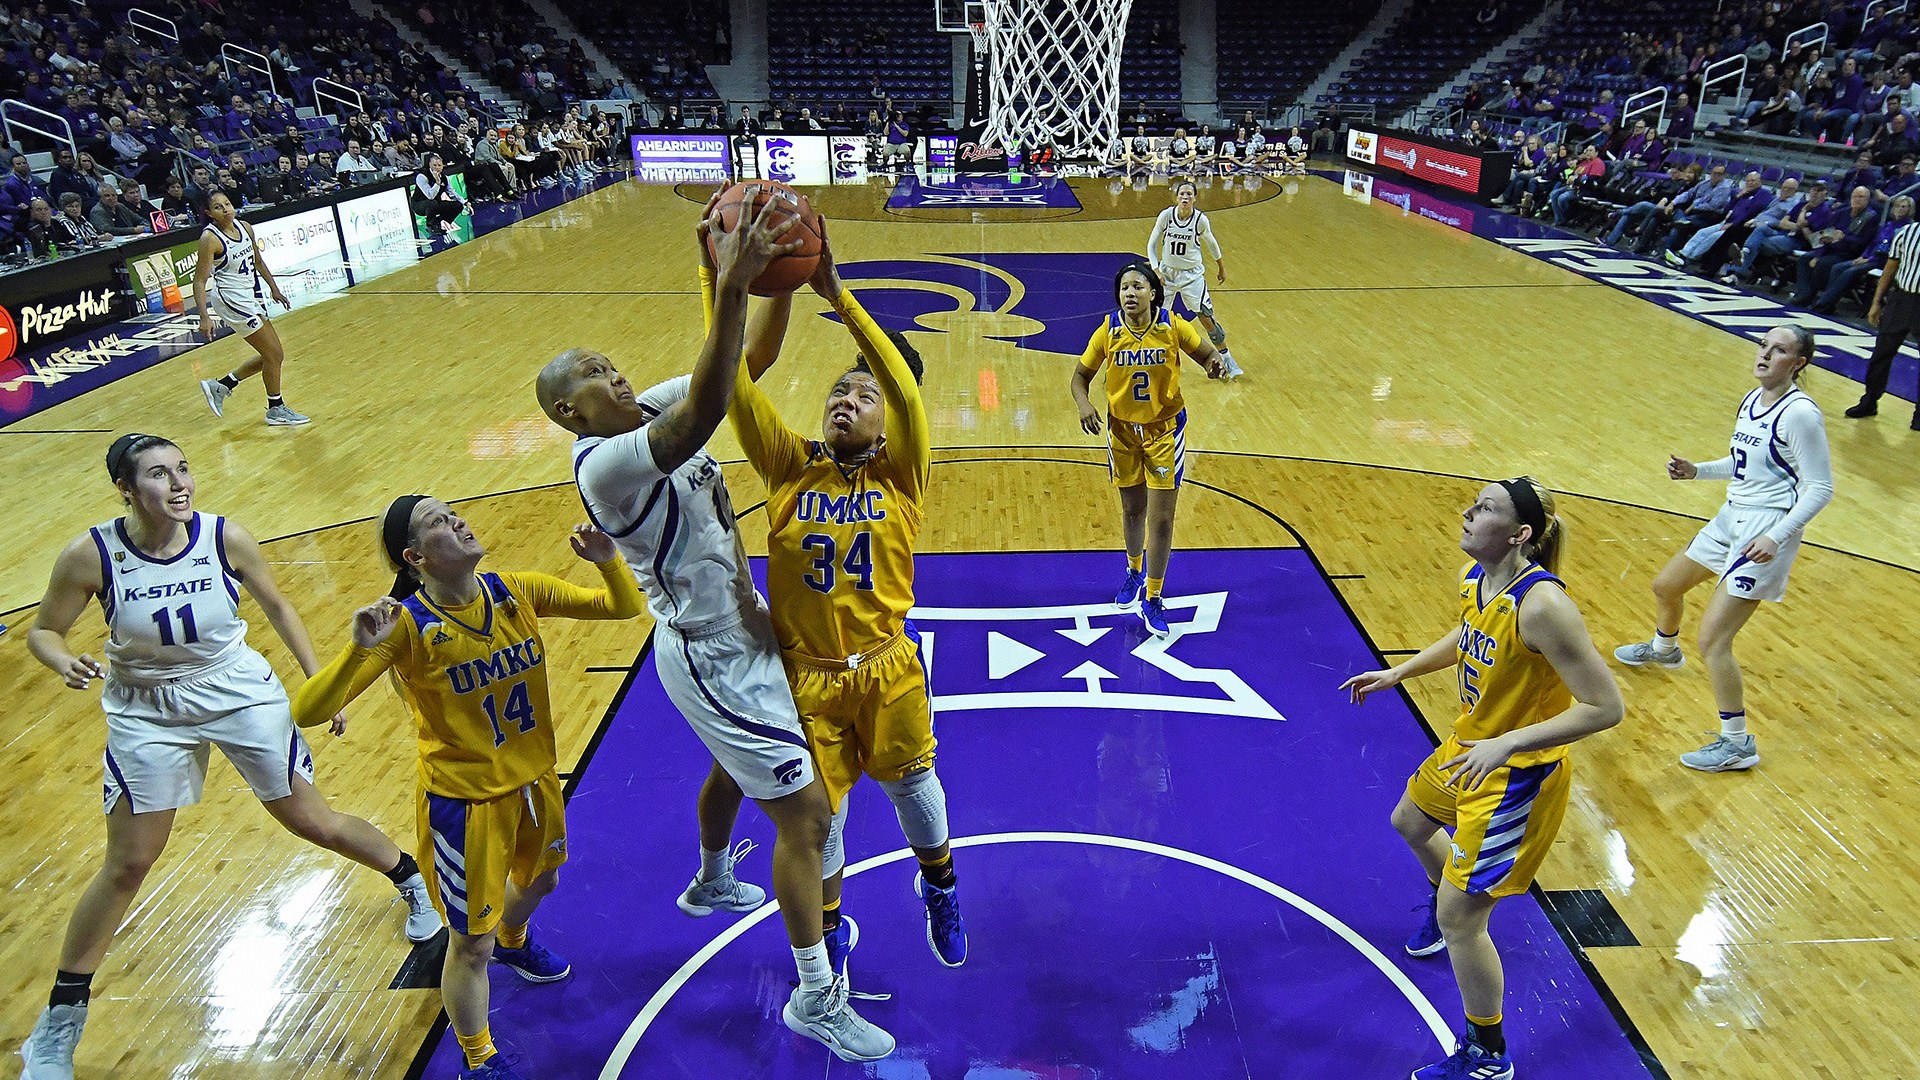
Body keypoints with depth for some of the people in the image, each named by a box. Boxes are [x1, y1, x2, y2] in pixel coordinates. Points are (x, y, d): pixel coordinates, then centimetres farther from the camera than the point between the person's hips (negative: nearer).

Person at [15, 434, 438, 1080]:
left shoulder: (227, 538, -16)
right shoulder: (90, 555, -19)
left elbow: (276, 607, 1)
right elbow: (43, 632, -4)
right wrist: (65, 663, -28)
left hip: (241, 695, 0)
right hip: (146, 715, 0)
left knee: (314, 821, 8)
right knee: (126, 866, 5)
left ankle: (413, 880, 34)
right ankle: (60, 1021, 26)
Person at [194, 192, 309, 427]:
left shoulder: (245, 227, 4)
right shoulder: (210, 238, -17)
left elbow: (258, 261, 21)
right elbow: (199, 281, -17)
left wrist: (274, 288, 26)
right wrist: (204, 317, -25)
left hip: (250, 297, 8)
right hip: (231, 300, -8)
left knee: (273, 356, 13)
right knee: (273, 354, -5)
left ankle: (220, 386, 25)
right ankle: (276, 410, 10)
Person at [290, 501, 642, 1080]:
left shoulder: (518, 592, -11)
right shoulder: (407, 625, -23)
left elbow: (624, 607, -3)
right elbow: (307, 712, -28)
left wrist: (608, 560, -23)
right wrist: (360, 650, -44)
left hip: (535, 779, 6)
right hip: (464, 799, -5)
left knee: (540, 879, 32)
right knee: (471, 945, 7)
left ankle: (513, 942, 67)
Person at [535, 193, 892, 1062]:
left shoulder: (654, 413, 0)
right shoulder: (604, 463, -26)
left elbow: (739, 365, -2)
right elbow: (708, 412, -44)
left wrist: (755, 278, -19)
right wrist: (730, 289, -48)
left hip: (731, 639, 9)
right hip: (713, 659, -9)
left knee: (733, 769, 32)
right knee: (804, 810, -3)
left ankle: (712, 883, 60)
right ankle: (817, 997, 12)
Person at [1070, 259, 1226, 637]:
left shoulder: (1173, 327, -13)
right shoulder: (1108, 332, -9)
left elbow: (1206, 353, 0)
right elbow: (1081, 375, -1)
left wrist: (1214, 364, -24)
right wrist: (1083, 403, -22)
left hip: (1165, 429, -2)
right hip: (1123, 429, 2)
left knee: (1161, 518, -3)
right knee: (1132, 510, 16)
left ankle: (1152, 600, 11)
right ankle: (1134, 571, 45)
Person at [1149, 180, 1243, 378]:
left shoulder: (1200, 220, -13)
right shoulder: (1166, 215, -13)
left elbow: (1211, 243, 6)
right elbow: (1152, 244, -3)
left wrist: (1221, 267, 16)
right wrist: (1156, 270, -13)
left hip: (1192, 274, -1)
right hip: (1167, 272, 1)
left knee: (1206, 317, -5)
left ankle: (1226, 357, 8)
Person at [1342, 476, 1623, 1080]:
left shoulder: (1542, 605, -32)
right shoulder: (1473, 577, -6)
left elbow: (1605, 707, -29)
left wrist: (1506, 743, -33)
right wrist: (1397, 674, 11)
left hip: (1518, 774, -9)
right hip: (1470, 744, 9)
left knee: (1460, 916, -2)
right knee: (1410, 823, 32)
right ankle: (1446, 902, 64)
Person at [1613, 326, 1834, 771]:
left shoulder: (1800, 413, -19)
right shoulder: (1752, 400, 7)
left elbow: (1820, 489, -18)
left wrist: (1776, 537, -27)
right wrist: (1696, 470, 7)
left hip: (1765, 533, -9)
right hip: (1731, 519, 9)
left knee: (1712, 640, -14)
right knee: (1666, 586, 28)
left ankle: (1738, 744, 0)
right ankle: (1664, 649, 60)